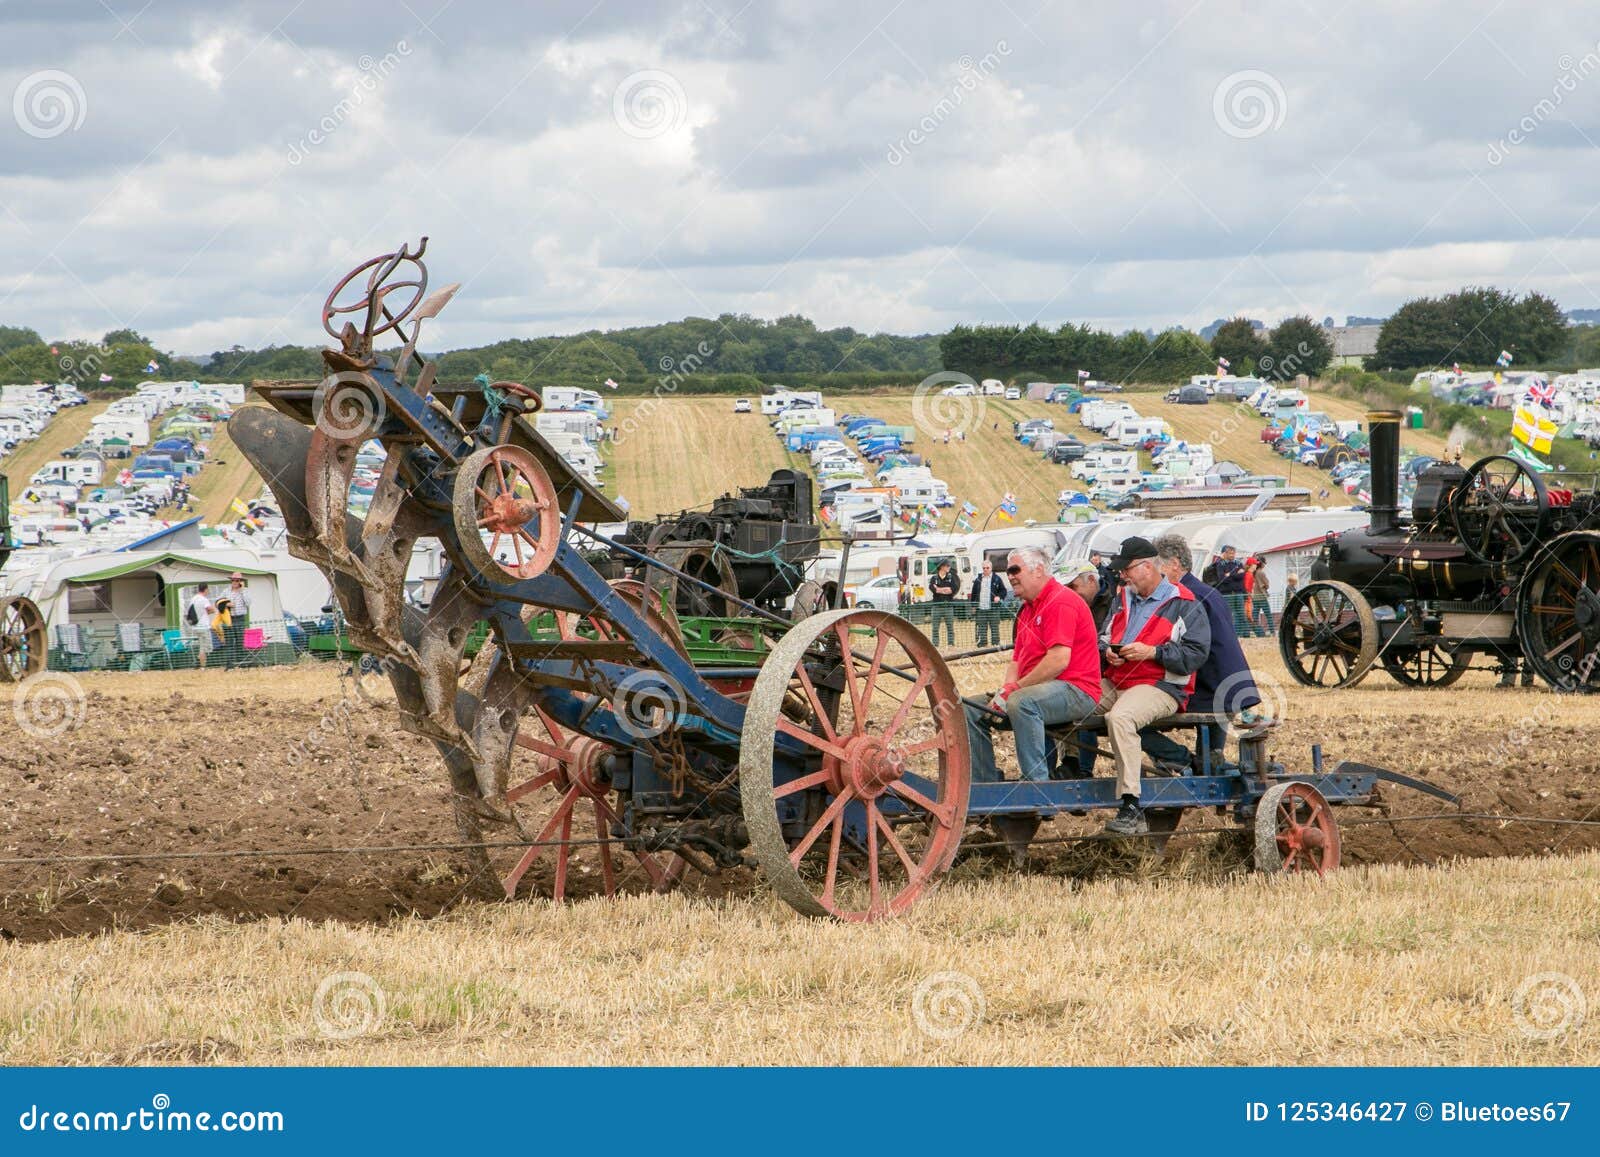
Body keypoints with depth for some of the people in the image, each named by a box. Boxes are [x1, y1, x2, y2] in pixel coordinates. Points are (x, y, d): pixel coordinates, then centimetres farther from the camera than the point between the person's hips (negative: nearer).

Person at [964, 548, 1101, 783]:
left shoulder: (1060, 602, -13)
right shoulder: (1027, 609, 20)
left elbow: (1059, 660, -23)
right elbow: (1016, 660, 20)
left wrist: (1014, 690, -18)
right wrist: (1007, 689, -3)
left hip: (1075, 692, -10)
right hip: (1038, 690, 10)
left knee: (1021, 703, -39)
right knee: (971, 709, 5)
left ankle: (1036, 782, -36)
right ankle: (984, 783, 4)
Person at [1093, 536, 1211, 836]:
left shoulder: (1183, 605, -1)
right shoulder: (1124, 599, 23)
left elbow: (1196, 653, -9)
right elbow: (1104, 638, 27)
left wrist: (1151, 652, -16)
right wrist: (1107, 652, 3)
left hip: (1159, 687, -8)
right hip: (1114, 683, 8)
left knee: (1120, 717, -37)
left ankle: (1131, 806, -39)